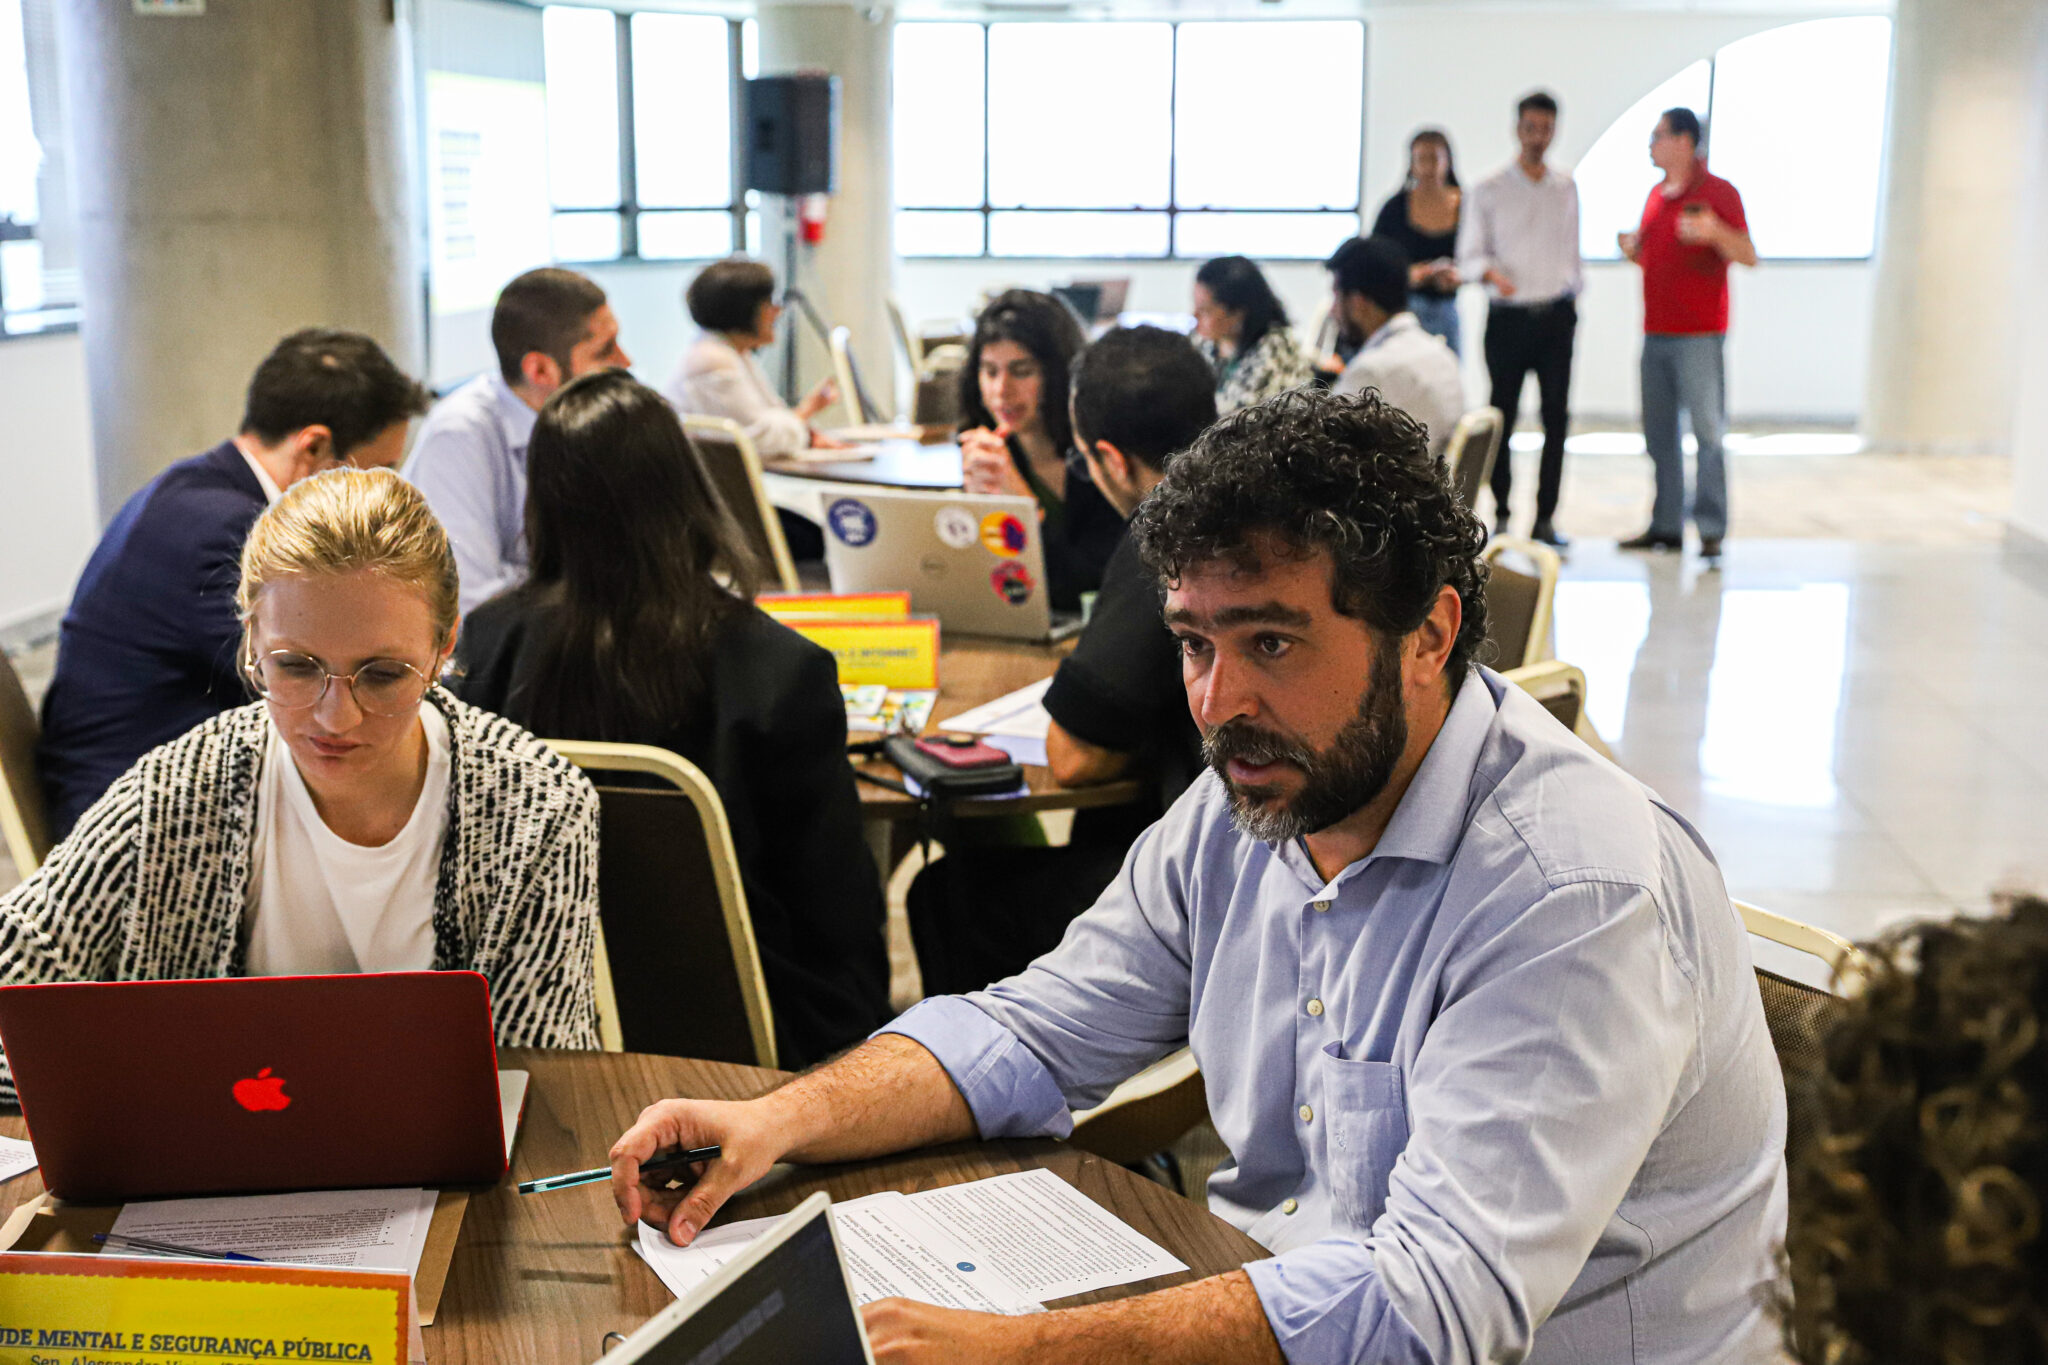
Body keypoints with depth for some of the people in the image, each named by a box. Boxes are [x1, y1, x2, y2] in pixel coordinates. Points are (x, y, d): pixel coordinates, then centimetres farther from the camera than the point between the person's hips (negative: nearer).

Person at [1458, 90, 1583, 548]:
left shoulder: (1565, 188, 12)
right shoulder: (1489, 190, 2)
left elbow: (1571, 250, 19)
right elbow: (1470, 253, -2)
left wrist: (1572, 297, 15)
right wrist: (1492, 274, -21)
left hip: (1556, 316, 2)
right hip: (1509, 315, -2)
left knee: (1557, 415, -3)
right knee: (1503, 414, -1)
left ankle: (1545, 518, 2)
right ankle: (1500, 515, 9)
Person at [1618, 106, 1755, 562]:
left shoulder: (1718, 192, -4)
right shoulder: (1657, 196, 18)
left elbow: (1748, 256, -8)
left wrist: (1715, 233, -27)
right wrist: (1632, 248, 4)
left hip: (1699, 335, -7)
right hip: (1656, 332, 7)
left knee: (1707, 430, -6)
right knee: (1658, 432, 8)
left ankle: (1711, 529, -3)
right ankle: (1666, 525, 14)